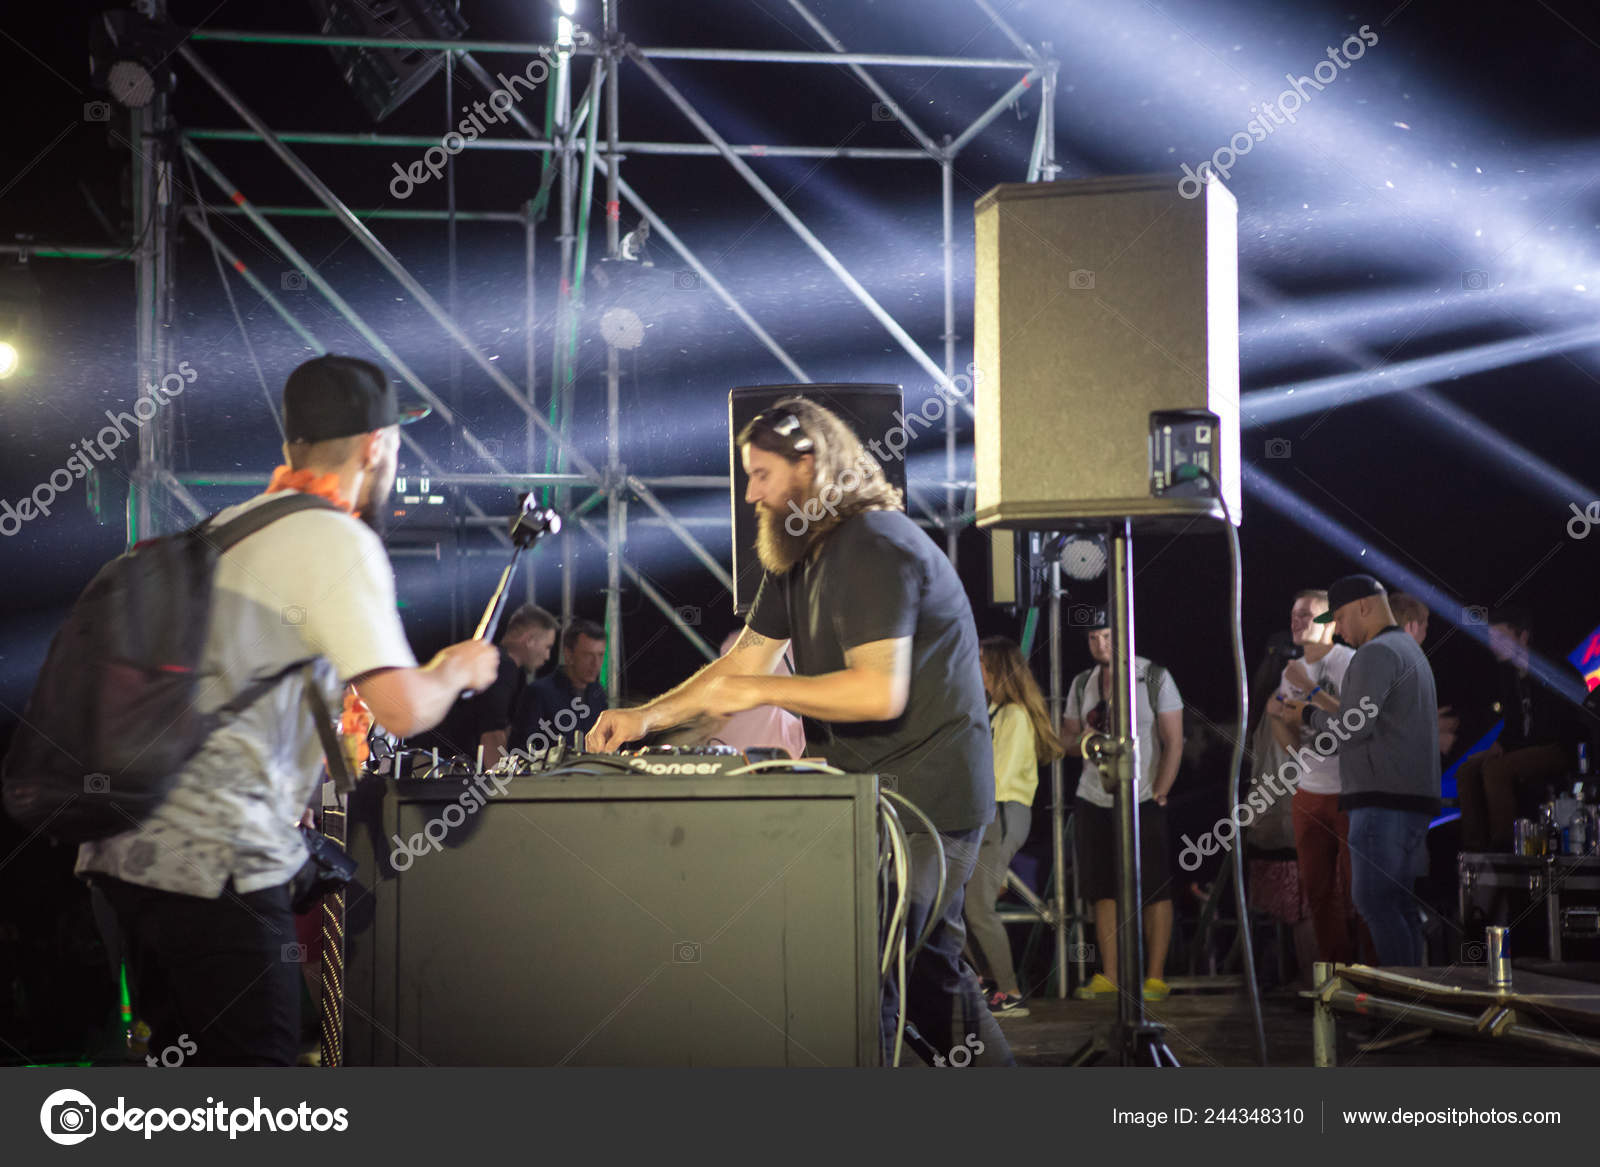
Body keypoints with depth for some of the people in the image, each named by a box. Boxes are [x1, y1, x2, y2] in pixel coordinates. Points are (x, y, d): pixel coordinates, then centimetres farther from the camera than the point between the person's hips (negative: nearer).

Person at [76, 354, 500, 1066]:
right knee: (253, 1062, -3)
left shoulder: (224, 527, 17)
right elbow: (403, 710, -18)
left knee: (181, 1058, 18)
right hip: (215, 859, -9)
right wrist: (457, 670, 2)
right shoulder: (338, 541, -9)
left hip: (126, 844, 9)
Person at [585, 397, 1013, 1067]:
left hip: (923, 797, -10)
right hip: (876, 788, 10)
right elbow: (746, 660, 14)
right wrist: (647, 717, 2)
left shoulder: (875, 547, -18)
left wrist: (759, 692, -20)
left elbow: (880, 691, -27)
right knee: (928, 968, 18)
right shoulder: (798, 554, 14)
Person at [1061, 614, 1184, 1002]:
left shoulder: (1154, 678, -2)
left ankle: (1155, 977, 0)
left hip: (1143, 801, -4)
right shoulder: (1082, 684, 11)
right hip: (1094, 800, 4)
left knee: (1155, 890, -4)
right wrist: (1083, 743, -9)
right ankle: (1108, 976, 10)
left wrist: (1159, 795, -10)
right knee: (1104, 890, 5)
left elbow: (1173, 741, -4)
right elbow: (1067, 737, 15)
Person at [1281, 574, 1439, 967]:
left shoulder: (1376, 653, -10)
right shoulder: (1411, 650, 23)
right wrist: (1334, 709, 20)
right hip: (1414, 799, 10)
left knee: (1373, 899, -11)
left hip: (1384, 799, -10)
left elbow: (1354, 731, -17)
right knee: (1398, 903, 9)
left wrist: (1310, 715, -1)